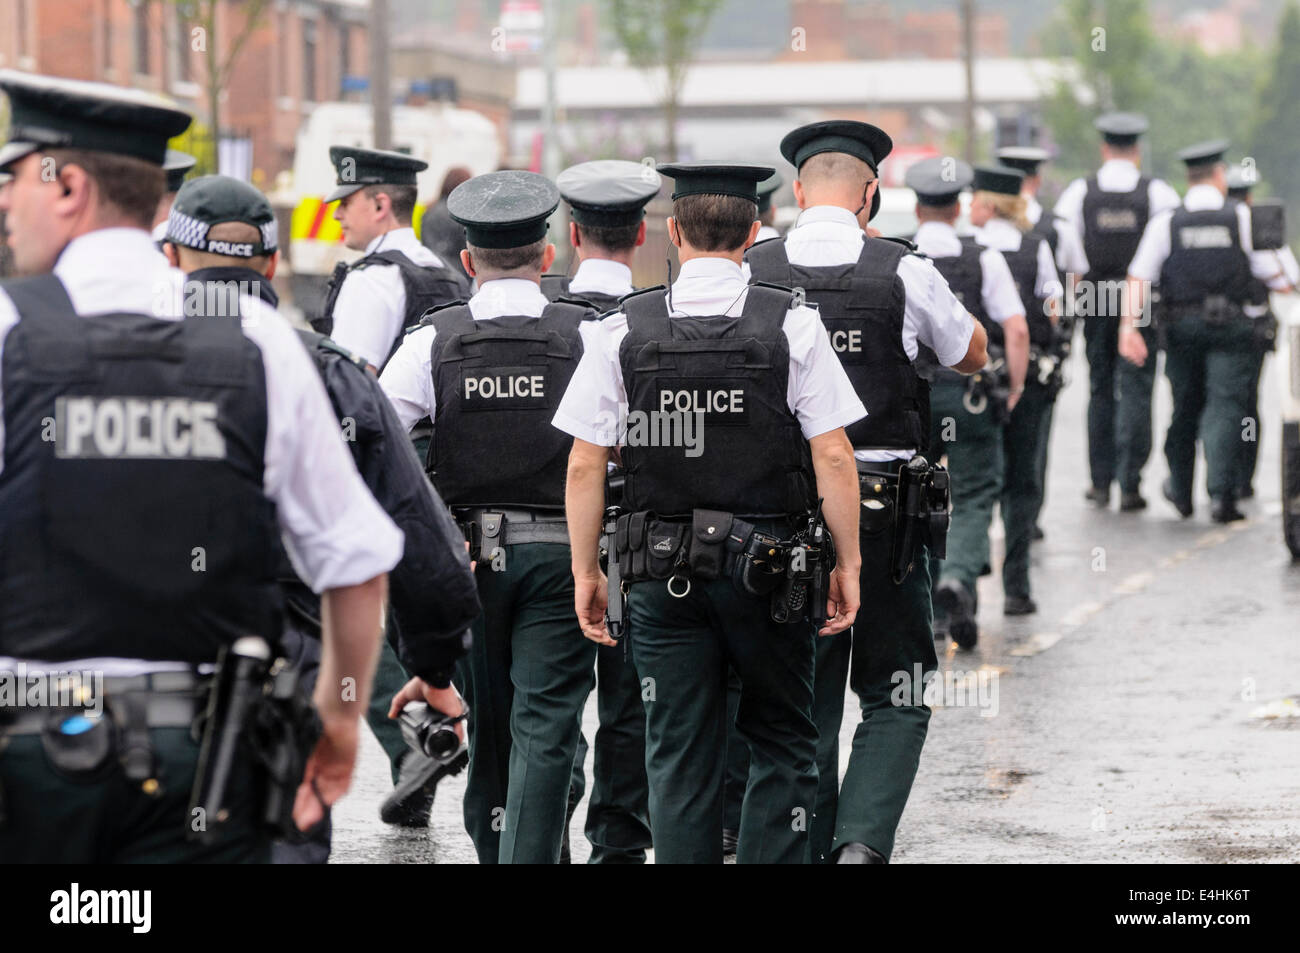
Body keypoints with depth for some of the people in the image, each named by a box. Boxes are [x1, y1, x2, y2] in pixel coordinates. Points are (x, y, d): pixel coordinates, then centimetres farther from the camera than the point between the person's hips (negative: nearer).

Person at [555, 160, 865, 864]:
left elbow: (585, 465, -2)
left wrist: (584, 572, 6)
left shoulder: (625, 330, -2)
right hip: (770, 568, -1)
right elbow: (832, 455, -8)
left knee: (679, 754, 8)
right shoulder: (792, 325, -5)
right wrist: (847, 564, 1)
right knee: (782, 745, 13)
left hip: (661, 571, 1)